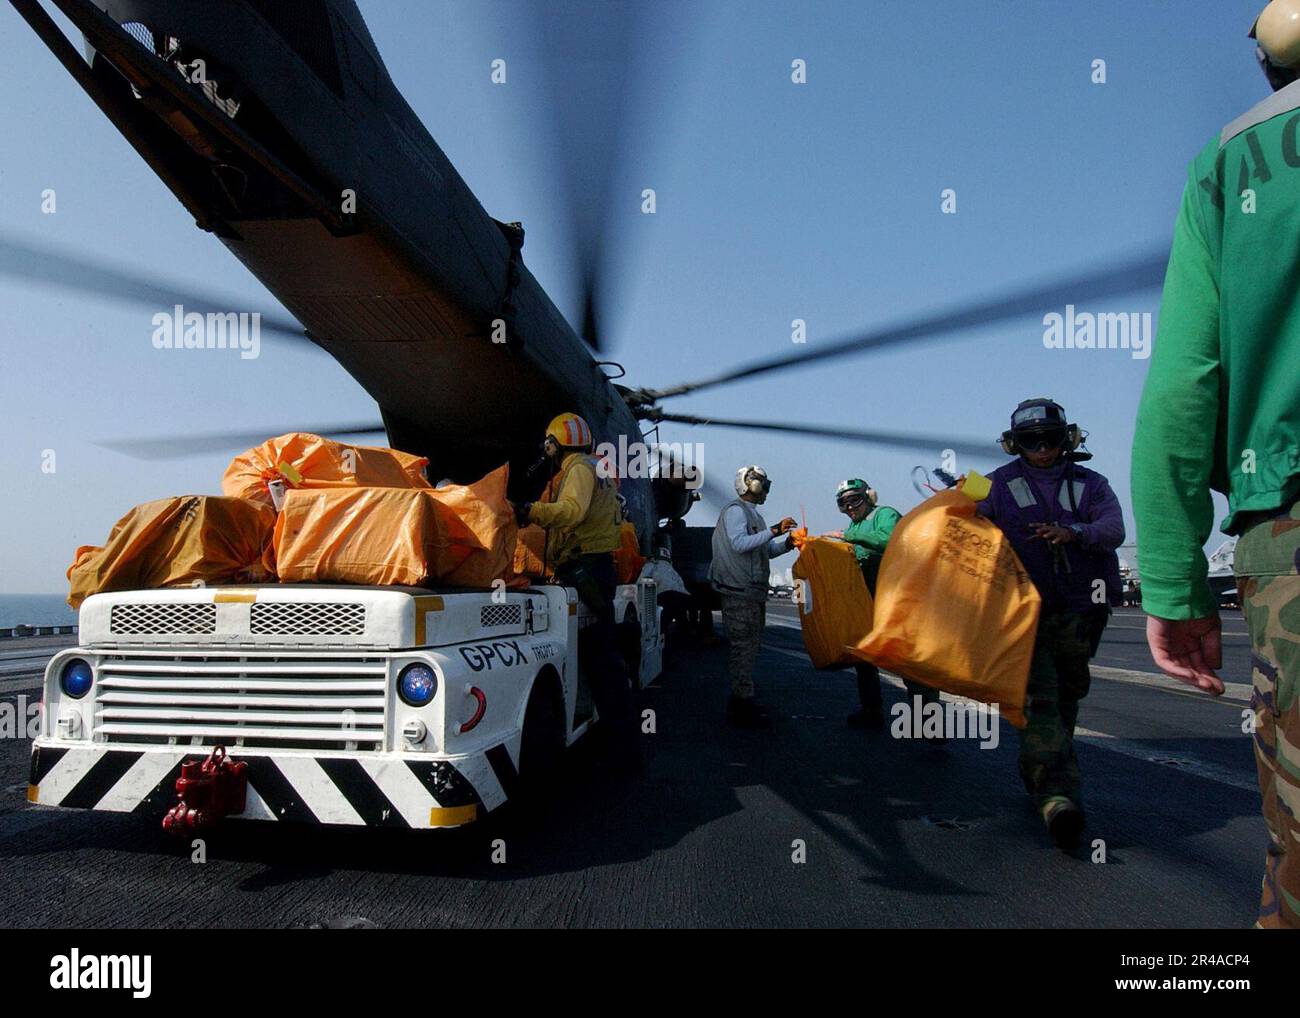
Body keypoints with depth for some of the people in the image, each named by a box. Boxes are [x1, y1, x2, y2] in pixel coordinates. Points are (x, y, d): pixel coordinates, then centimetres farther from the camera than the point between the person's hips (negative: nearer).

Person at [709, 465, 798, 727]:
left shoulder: (751, 513, 21)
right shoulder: (735, 510, -9)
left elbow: (764, 550, 20)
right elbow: (739, 544, -24)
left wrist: (786, 543, 4)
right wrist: (773, 531, -23)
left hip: (753, 591, 10)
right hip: (739, 591, -10)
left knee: (749, 645, 14)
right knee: (743, 646, -8)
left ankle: (742, 699, 23)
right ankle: (742, 707, -4)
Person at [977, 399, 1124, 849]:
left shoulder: (1090, 484, 10)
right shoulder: (998, 485, 7)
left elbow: (1113, 529, -7)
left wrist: (1074, 532, -26)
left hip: (1078, 610, 3)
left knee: (1066, 695, 12)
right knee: (1039, 698, -15)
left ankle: (1037, 774, 30)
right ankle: (1057, 794, -23)